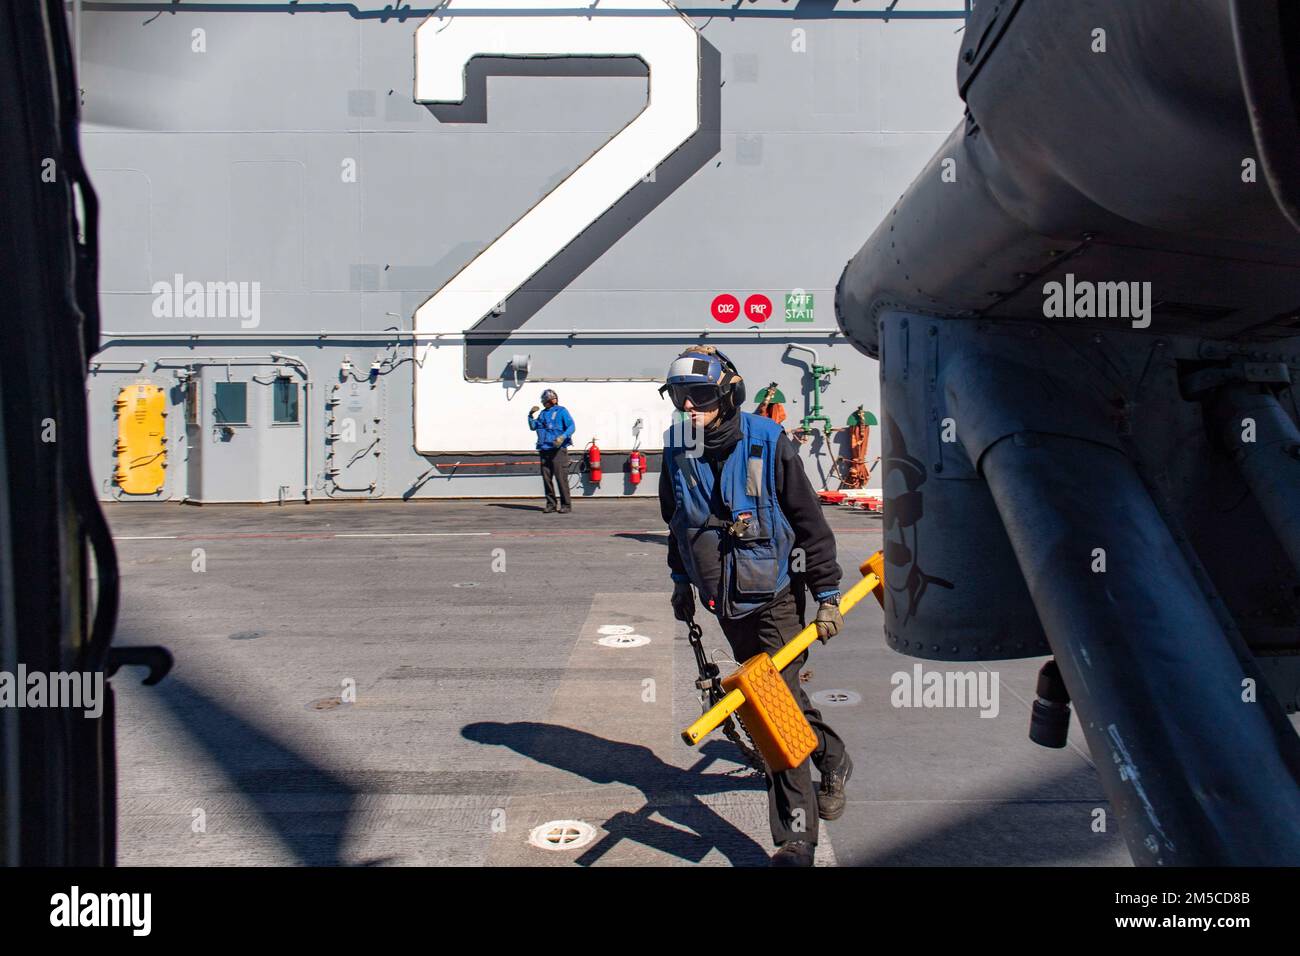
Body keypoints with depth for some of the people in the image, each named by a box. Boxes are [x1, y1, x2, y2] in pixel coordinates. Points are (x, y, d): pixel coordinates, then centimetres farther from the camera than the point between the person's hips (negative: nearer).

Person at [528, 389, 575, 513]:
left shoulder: (561, 411, 2)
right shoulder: (543, 413, 20)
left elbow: (571, 426, -8)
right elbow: (533, 427, 28)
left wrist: (563, 437, -24)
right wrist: (531, 415, 12)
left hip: (558, 450, -6)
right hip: (544, 450, 6)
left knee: (561, 478, -10)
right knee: (546, 478, 5)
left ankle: (566, 505, -5)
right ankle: (550, 504, 14)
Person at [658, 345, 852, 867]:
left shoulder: (768, 443, -16)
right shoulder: (676, 452, -2)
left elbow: (810, 521, -10)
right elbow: (675, 523, 16)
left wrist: (827, 594, -8)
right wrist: (681, 581, 21)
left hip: (775, 595, -5)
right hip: (725, 599, 5)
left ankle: (795, 839, 2)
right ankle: (831, 757, 47)